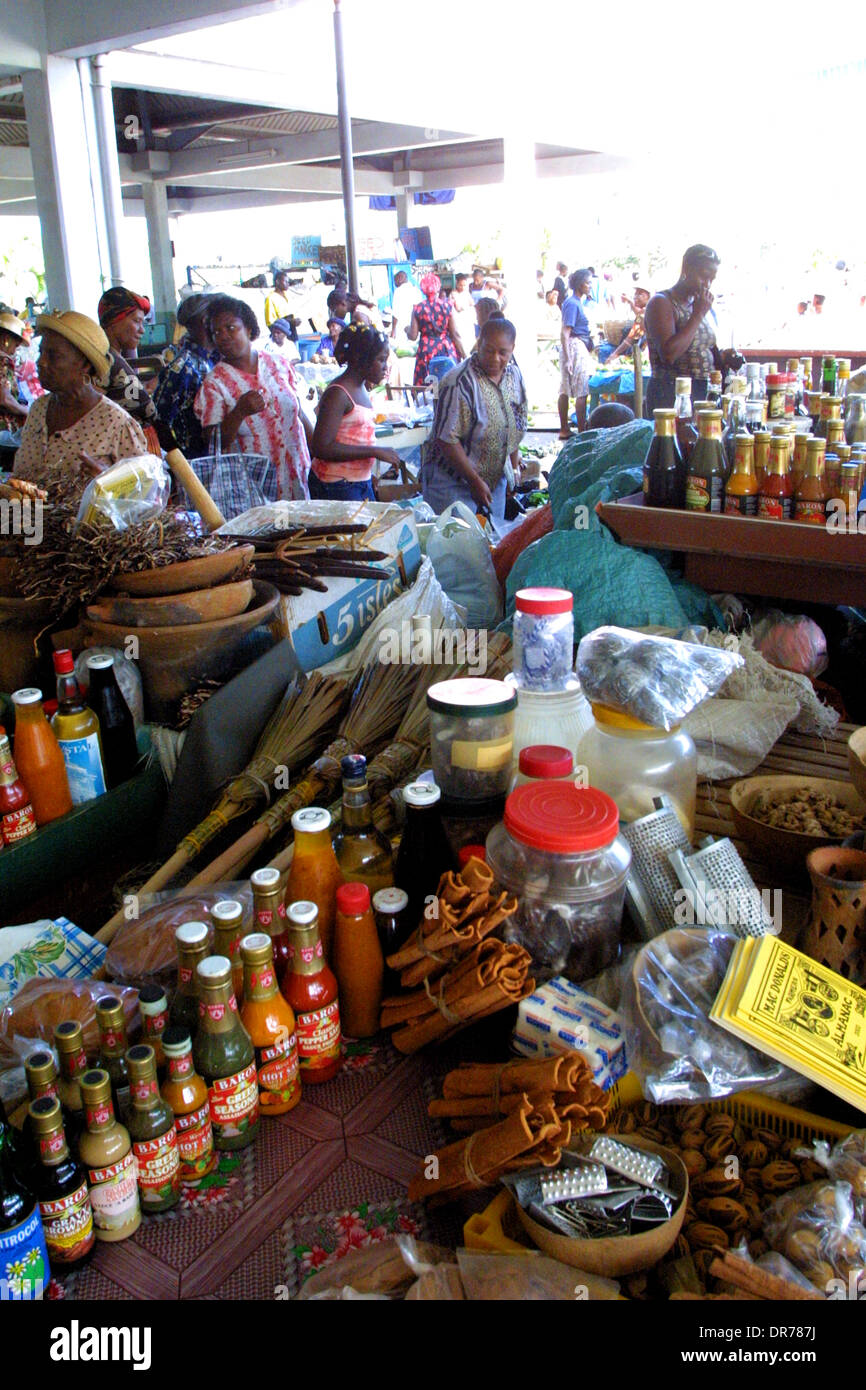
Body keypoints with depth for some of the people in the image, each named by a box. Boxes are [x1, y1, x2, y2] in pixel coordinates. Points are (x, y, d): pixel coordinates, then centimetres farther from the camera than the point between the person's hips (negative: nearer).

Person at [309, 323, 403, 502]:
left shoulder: (361, 388, 12)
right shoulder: (338, 394, -16)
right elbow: (322, 448, -23)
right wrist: (375, 451, -21)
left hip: (361, 482, 9)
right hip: (338, 487, -9)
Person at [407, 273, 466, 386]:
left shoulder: (418, 309, -3)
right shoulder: (447, 306, -3)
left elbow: (413, 337, -1)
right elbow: (455, 334, -3)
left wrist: (407, 330, 22)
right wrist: (463, 354, 4)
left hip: (426, 351, 0)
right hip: (446, 349, 0)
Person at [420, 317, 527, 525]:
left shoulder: (514, 377, 3)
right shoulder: (460, 383, -20)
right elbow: (447, 439, -22)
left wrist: (514, 467, 12)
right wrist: (475, 481, -21)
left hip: (496, 480, 7)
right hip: (452, 479, -7)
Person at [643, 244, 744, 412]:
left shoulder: (703, 306, 18)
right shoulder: (661, 303, -6)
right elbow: (668, 354, -22)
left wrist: (723, 358, 5)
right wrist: (698, 315, -14)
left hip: (705, 393, 7)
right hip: (671, 396, -7)